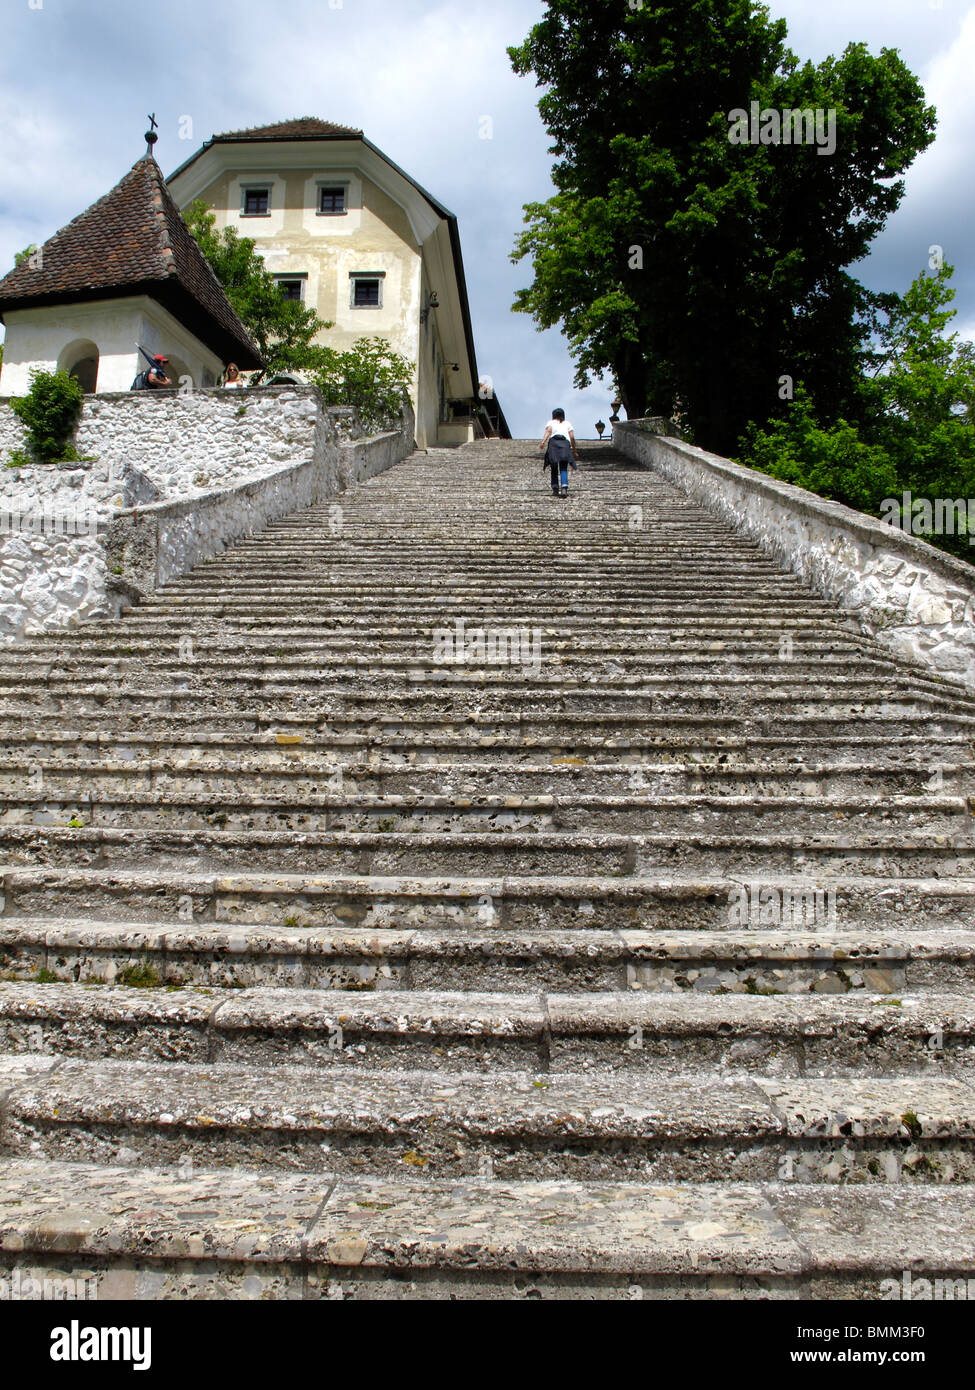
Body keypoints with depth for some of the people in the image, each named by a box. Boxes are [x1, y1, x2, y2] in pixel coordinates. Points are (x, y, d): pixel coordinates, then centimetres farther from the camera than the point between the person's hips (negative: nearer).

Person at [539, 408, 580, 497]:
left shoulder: (551, 422, 21)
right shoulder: (567, 423, 25)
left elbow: (548, 431, 0)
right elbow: (572, 437, 14)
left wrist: (543, 442, -15)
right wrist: (575, 451, 21)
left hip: (553, 442, 0)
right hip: (565, 443, 0)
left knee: (554, 469, 9)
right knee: (563, 469, -11)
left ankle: (555, 490, 1)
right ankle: (564, 488, -32)